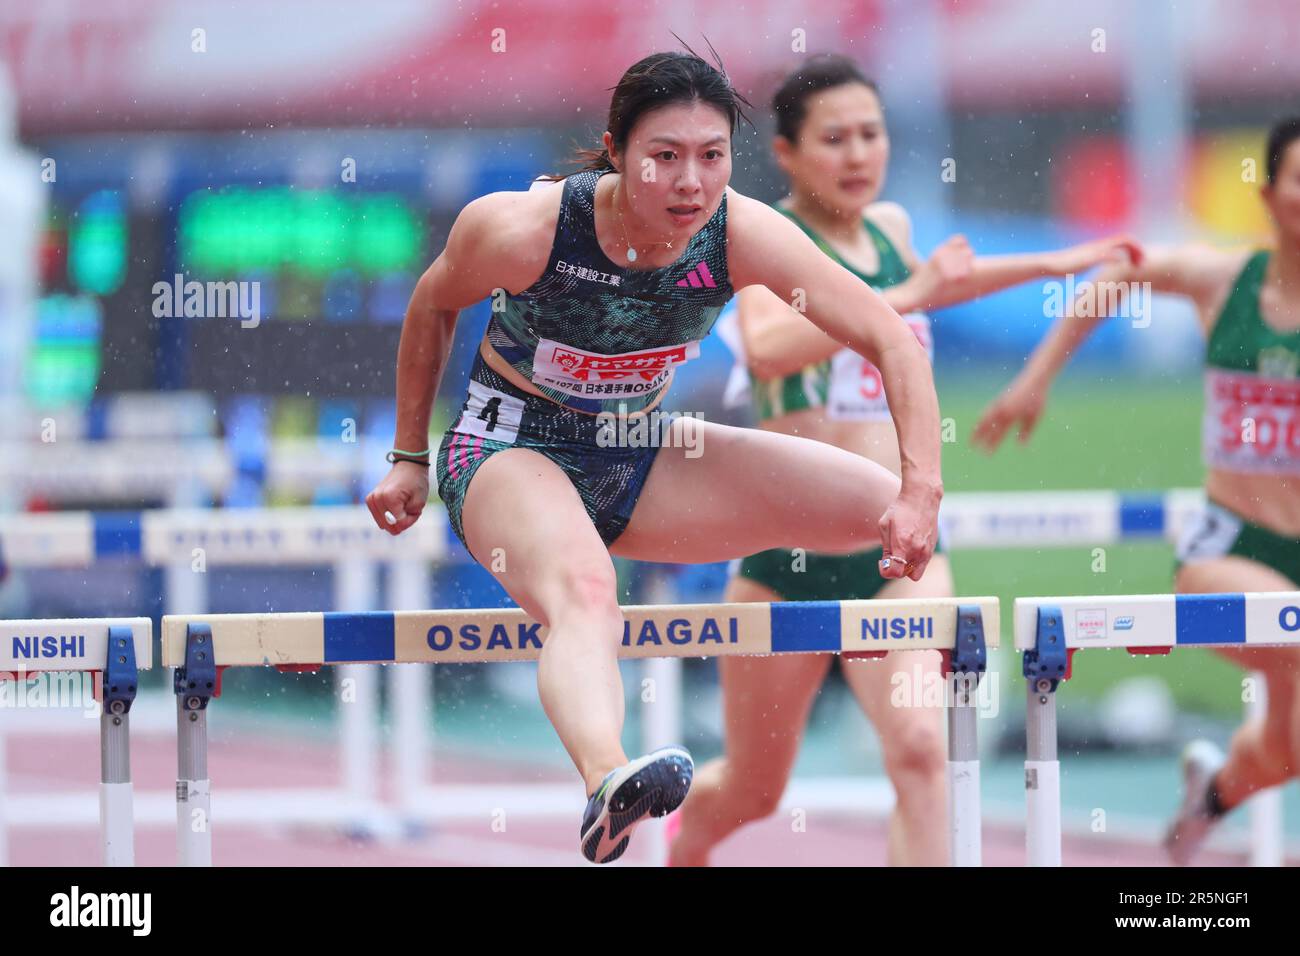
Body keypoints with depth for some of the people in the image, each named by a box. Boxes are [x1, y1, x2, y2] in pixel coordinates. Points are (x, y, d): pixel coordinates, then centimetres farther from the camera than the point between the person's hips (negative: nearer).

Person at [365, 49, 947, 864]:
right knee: (584, 593, -42)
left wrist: (922, 492, -29)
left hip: (635, 460, 5)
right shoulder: (523, 230, -25)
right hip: (508, 452, -5)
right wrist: (409, 459, 6)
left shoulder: (742, 236, -18)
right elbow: (434, 307, -3)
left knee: (893, 512, -5)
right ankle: (606, 784, -72)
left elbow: (891, 339, -17)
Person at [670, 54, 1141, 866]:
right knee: (754, 791, 14)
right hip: (792, 546, -4)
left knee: (919, 746, -22)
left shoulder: (891, 228, 9)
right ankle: (686, 837, 49)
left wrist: (1048, 265, 31)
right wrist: (908, 296, -38)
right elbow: (766, 347, -32)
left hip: (899, 552, 4)